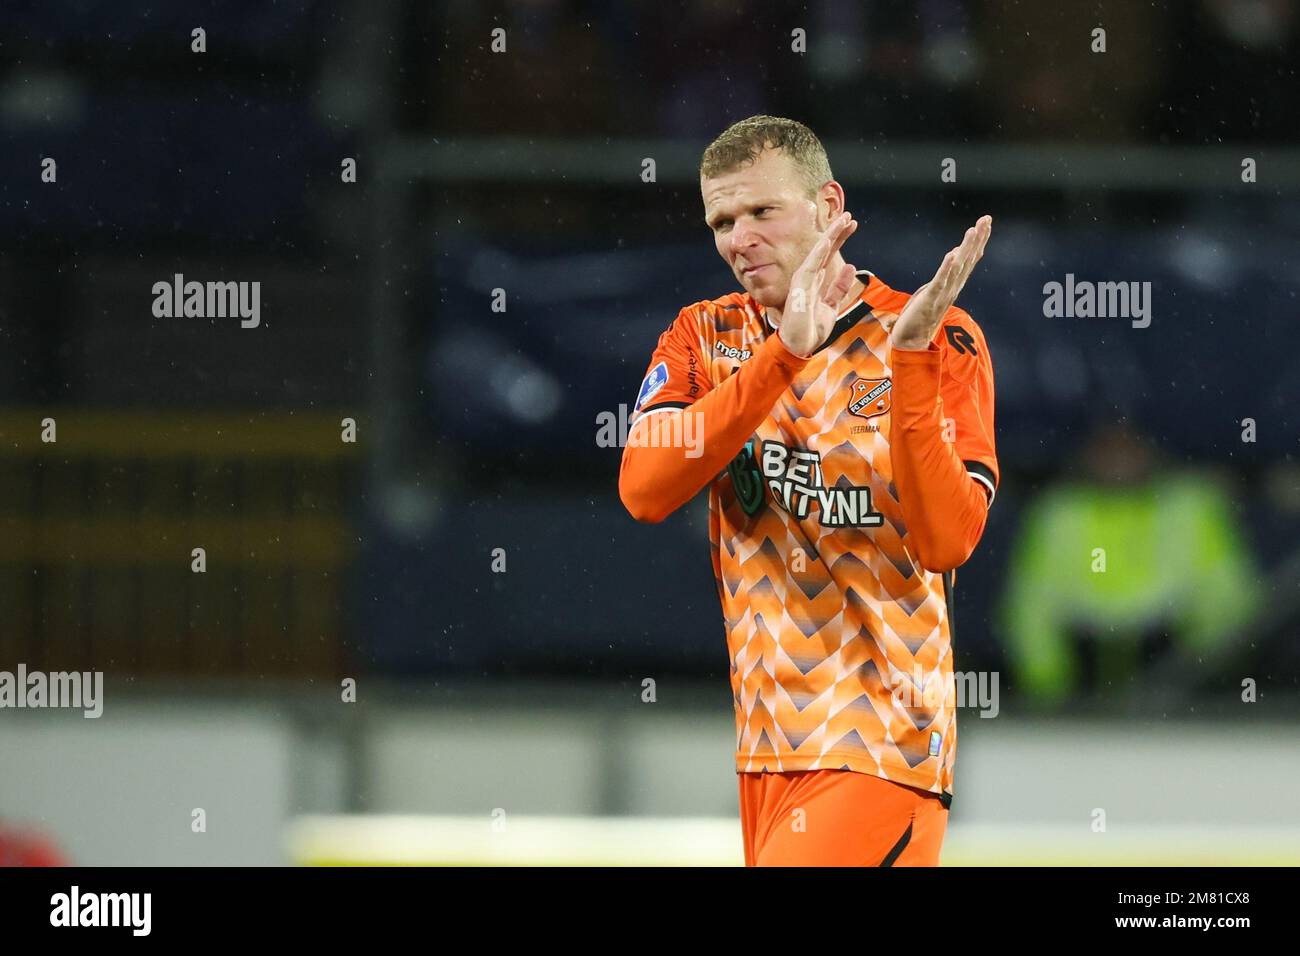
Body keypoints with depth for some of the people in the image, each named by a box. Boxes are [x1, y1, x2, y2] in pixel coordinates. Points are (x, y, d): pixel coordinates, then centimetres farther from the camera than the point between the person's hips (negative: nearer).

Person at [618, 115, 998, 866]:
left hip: (882, 744, -5)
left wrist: (909, 364, -23)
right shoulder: (705, 338, 7)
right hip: (765, 744, 5)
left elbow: (946, 542, -15)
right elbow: (644, 492, -12)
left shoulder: (941, 340, -4)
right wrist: (781, 355, -20)